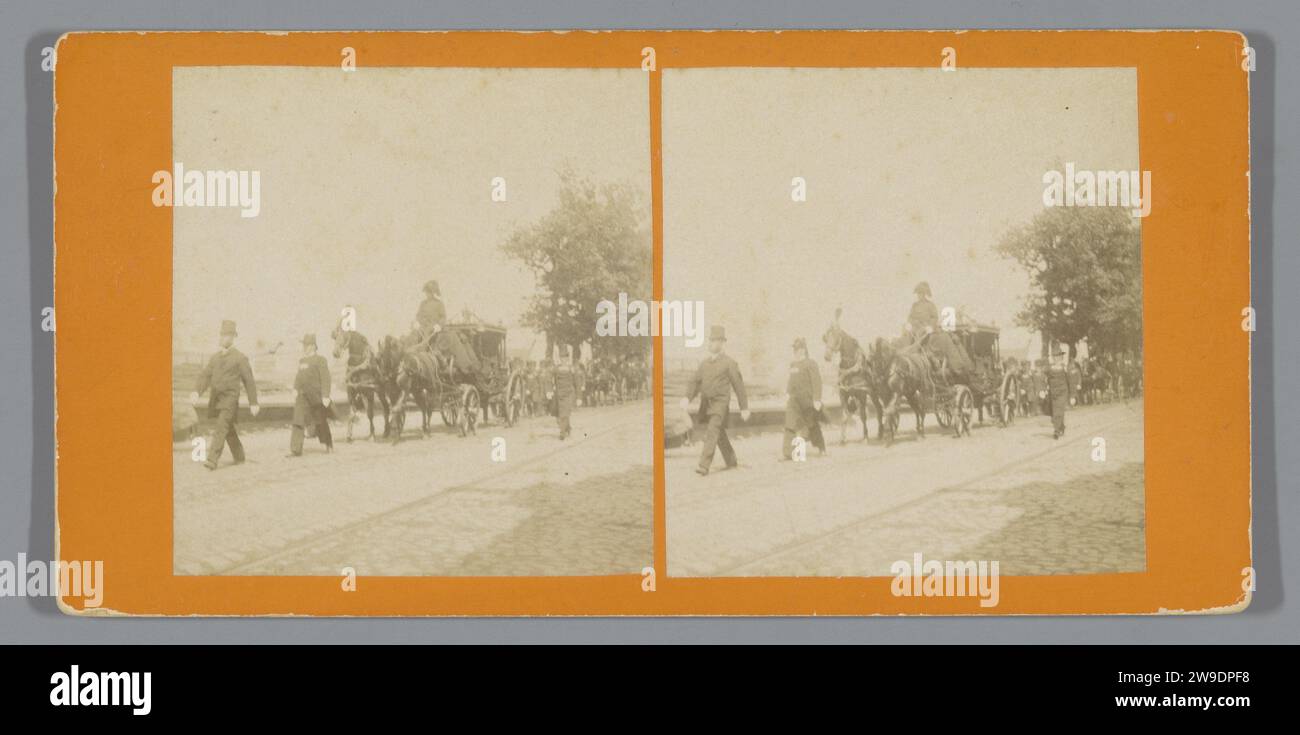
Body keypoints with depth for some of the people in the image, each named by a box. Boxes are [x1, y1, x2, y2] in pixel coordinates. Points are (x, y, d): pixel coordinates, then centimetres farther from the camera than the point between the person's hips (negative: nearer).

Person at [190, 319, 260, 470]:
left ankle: (212, 460, -27)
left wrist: (253, 403, -1)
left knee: (221, 428, -19)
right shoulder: (215, 358, 14)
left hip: (230, 398, -6)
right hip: (215, 398, 6)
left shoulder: (240, 358, -2)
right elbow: (205, 376, 5)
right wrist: (196, 392, -13)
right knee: (229, 430, 17)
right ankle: (239, 457, 33)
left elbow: (249, 381, 0)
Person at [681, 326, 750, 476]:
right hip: (706, 404, 6)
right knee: (720, 435, 18)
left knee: (711, 433, -19)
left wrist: (744, 408, -1)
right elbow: (695, 382, 4)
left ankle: (704, 466, -25)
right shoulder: (705, 363, 10)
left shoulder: (729, 363, -6)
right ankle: (731, 461, 37)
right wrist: (687, 398, -14)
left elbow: (739, 386, -3)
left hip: (720, 404, -6)